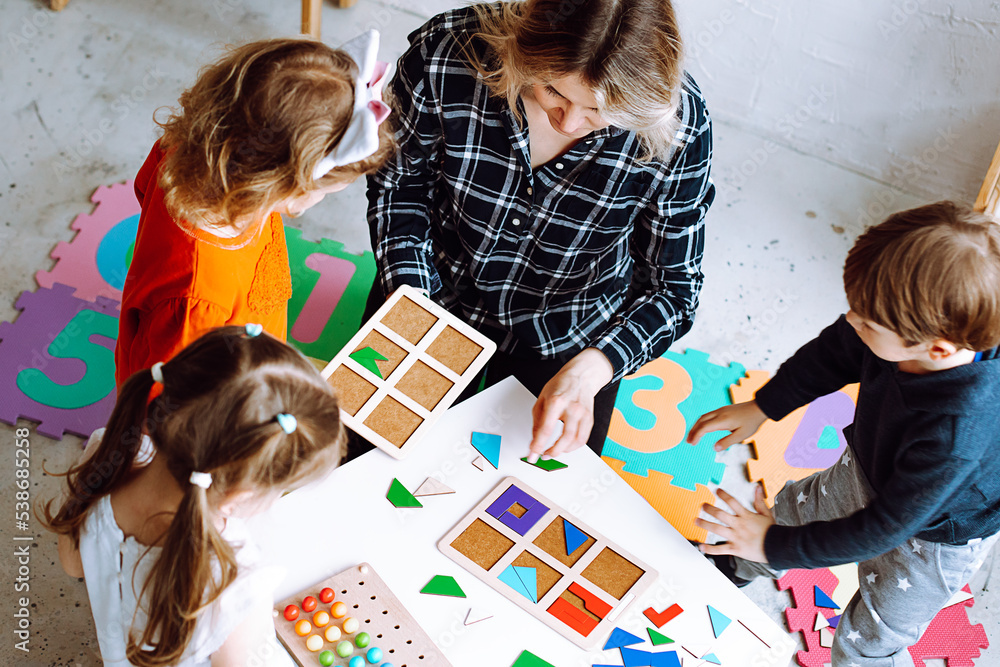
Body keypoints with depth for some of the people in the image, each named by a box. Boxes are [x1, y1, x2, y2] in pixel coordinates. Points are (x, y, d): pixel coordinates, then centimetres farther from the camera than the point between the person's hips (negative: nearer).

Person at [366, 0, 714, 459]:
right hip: (440, 295, 2)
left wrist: (589, 370, -32)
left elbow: (673, 287, -16)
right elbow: (398, 176, -9)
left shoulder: (677, 128, -30)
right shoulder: (444, 53, -29)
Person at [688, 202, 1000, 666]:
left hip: (935, 536, -6)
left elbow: (884, 528, -33)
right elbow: (836, 352, -8)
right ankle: (736, 567, 61)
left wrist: (775, 545, -23)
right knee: (792, 510, 28)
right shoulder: (916, 322, -31)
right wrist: (762, 407, -3)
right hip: (868, 471, 6)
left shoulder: (955, 435, -47)